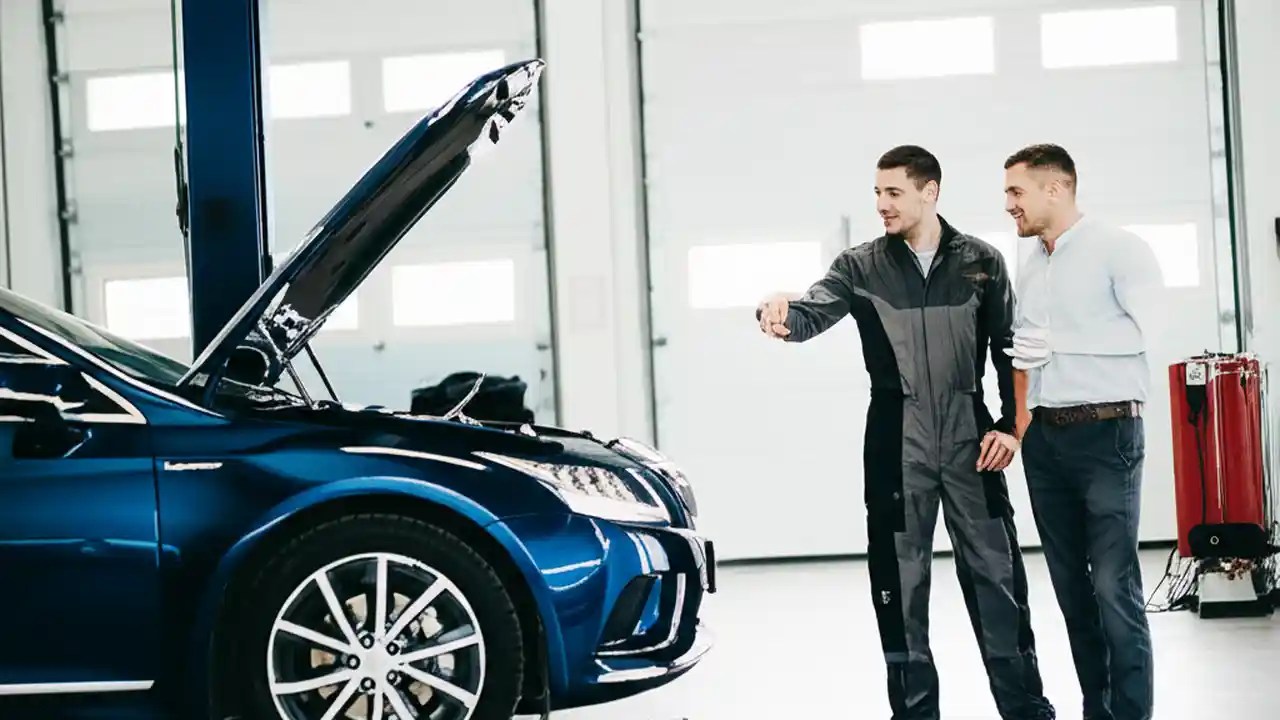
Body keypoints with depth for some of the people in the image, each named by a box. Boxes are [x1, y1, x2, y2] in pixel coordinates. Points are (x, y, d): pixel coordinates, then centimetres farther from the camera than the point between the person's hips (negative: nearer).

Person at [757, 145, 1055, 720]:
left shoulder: (981, 262, 4)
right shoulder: (861, 267, 3)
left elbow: (1010, 349, 8)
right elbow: (811, 316, -10)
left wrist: (1010, 426, 0)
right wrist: (780, 311, -34)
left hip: (970, 436, 0)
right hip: (896, 440, 1)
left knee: (995, 569, 3)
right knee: (899, 576, 5)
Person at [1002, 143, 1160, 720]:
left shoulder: (1118, 249, -6)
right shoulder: (1030, 268, 16)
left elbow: (1138, 330, -18)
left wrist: (1058, 343, -17)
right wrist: (1021, 420, 7)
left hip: (1106, 433, -7)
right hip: (1045, 439, 7)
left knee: (1114, 586, -10)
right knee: (1071, 584, 8)